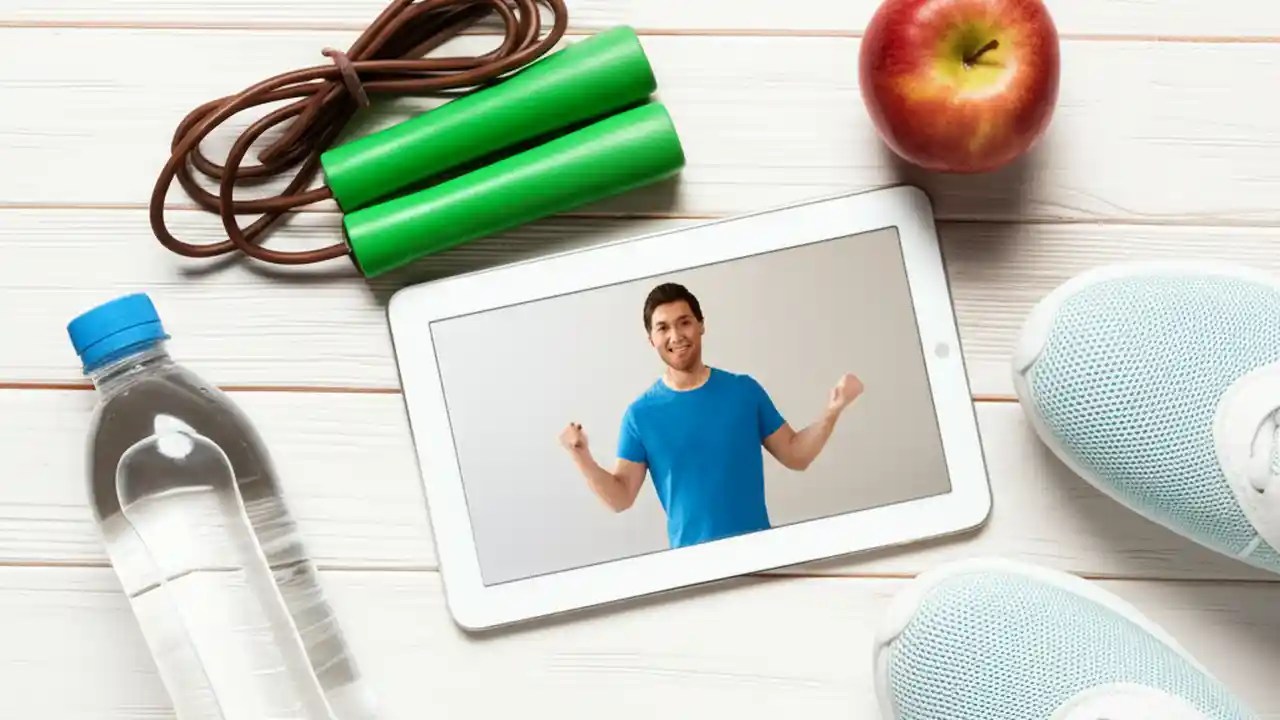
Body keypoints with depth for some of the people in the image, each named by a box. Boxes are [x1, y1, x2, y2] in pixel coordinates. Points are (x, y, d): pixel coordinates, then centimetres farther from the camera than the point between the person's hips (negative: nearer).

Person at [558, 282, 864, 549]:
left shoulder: (745, 390, 1)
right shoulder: (641, 414, -2)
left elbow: (795, 455, 8)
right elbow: (620, 498, -2)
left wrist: (832, 410, -6)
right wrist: (582, 456, -17)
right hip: (692, 557, -1)